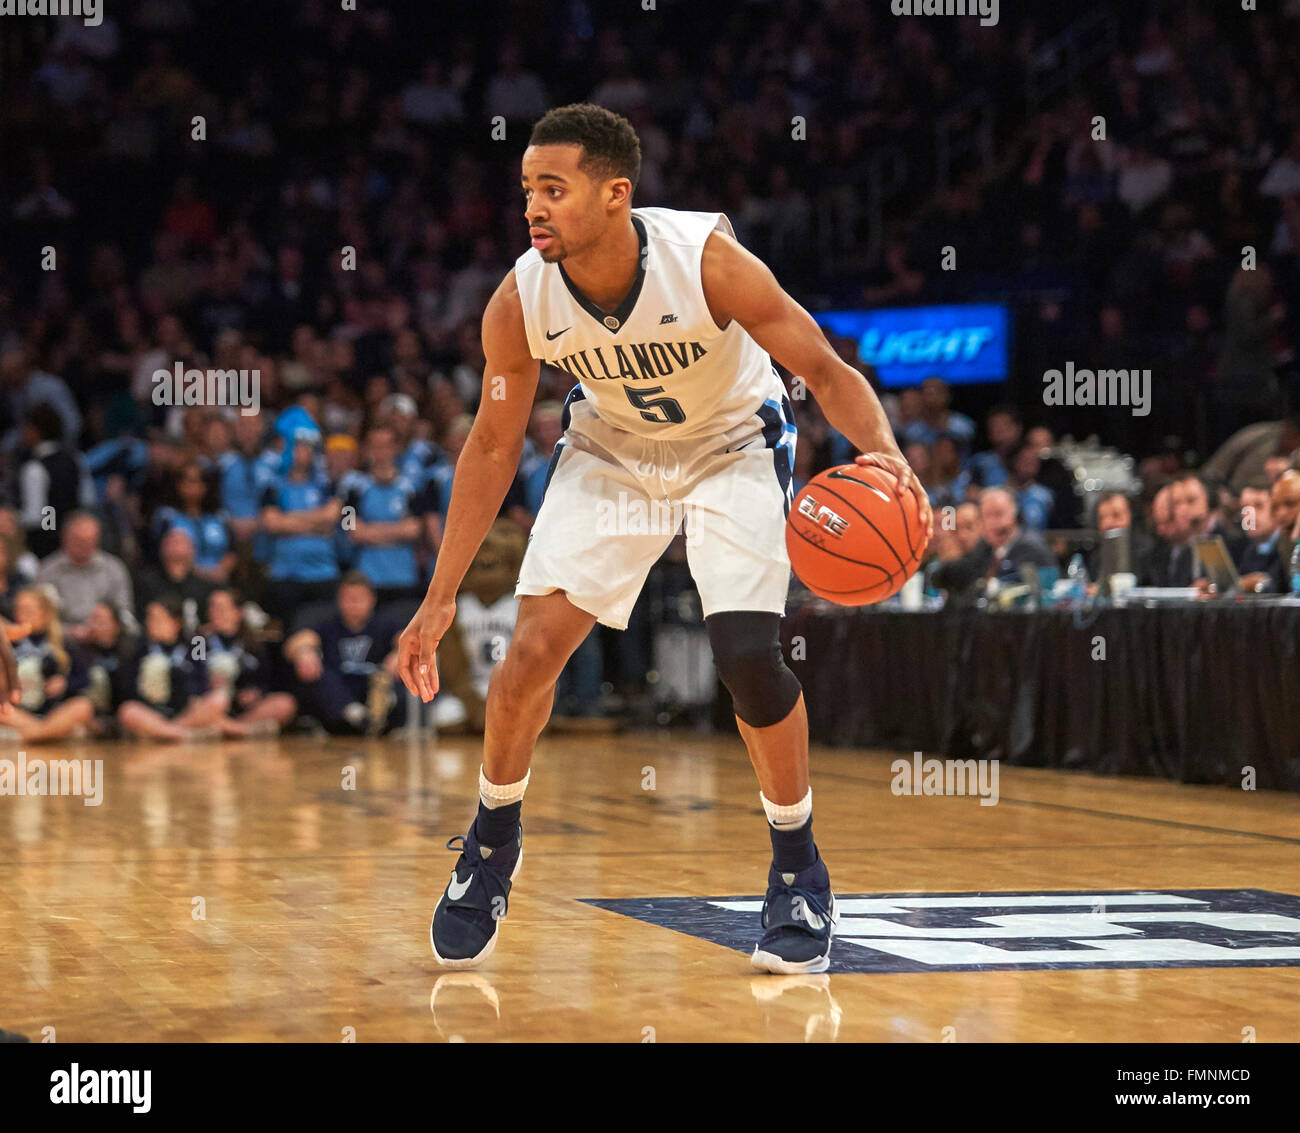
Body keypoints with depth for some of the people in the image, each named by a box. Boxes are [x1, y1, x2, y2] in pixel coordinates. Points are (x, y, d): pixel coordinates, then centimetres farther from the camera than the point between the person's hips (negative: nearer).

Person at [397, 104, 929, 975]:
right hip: (610, 449, 3)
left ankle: (799, 870, 3)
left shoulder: (708, 261, -33)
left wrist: (884, 451, -45)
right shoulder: (520, 303, -23)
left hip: (732, 446, -2)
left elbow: (826, 371, -24)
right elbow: (494, 447, -8)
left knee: (748, 652, -18)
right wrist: (441, 600, -9)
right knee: (535, 647, -10)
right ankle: (493, 839, 16)